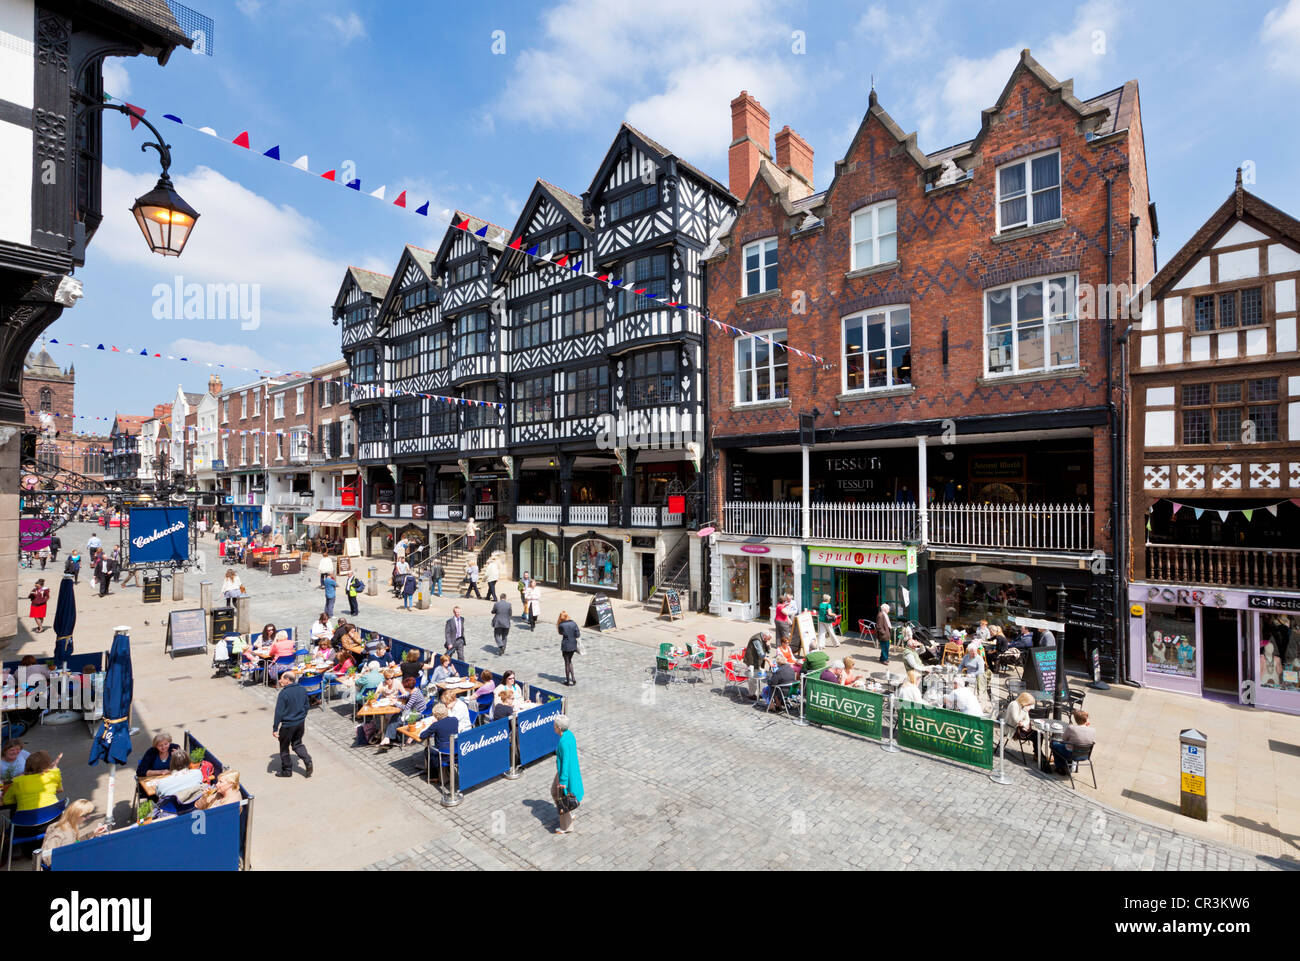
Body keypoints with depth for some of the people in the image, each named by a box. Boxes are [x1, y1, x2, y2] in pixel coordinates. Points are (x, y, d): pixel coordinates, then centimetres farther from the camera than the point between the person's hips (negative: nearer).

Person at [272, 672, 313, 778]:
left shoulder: (283, 693, -19)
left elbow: (279, 712, -18)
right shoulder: (303, 690, 0)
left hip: (288, 725, -6)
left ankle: (287, 770, 24)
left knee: (284, 747, 14)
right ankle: (307, 760, 3)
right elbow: (307, 706, 9)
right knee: (297, 744, 21)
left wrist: (275, 728, -12)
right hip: (300, 723, 6)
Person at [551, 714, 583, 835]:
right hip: (572, 770, 9)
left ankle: (566, 827, 29)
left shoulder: (564, 742, -31)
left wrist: (563, 781, -20)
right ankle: (569, 814, 40)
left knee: (563, 800, 10)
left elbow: (565, 762, -27)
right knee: (554, 791, 27)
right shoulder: (570, 734, -3)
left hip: (566, 773, -9)